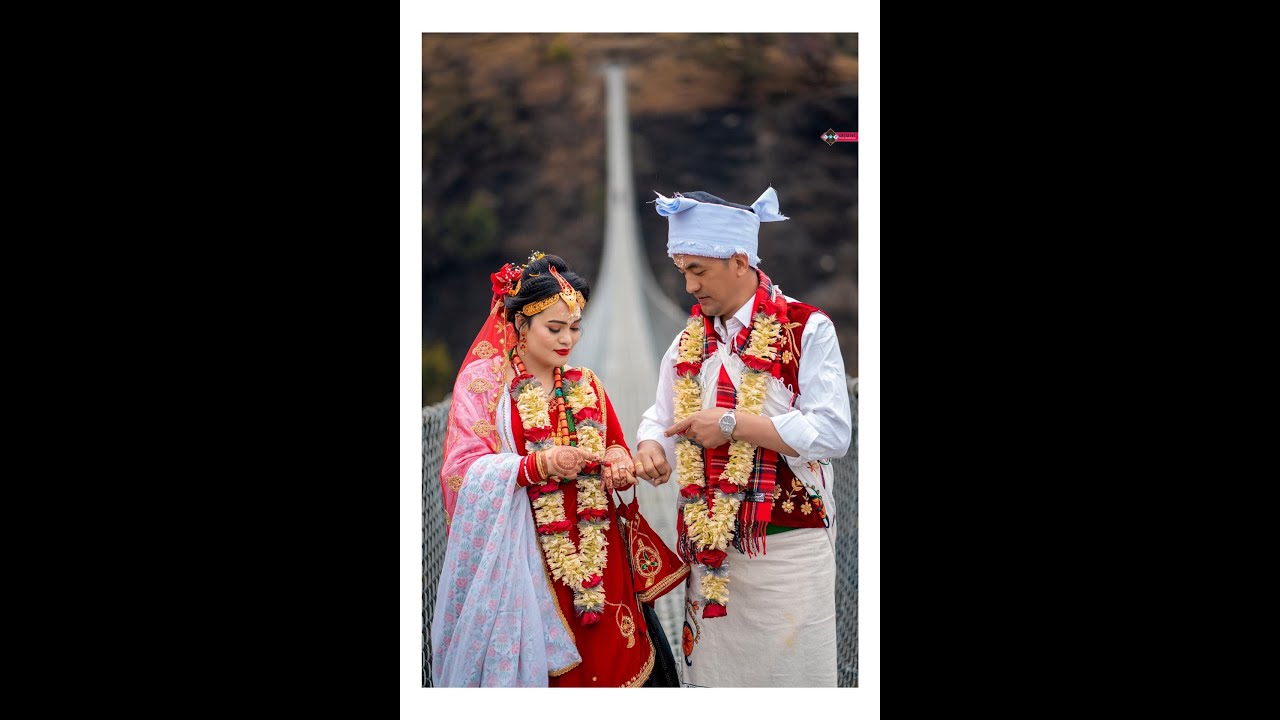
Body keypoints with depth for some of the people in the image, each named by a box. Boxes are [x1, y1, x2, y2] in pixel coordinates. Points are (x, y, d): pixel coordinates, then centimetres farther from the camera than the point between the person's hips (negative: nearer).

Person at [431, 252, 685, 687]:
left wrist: (618, 461, -7)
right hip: (517, 552, -5)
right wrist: (540, 464, -25)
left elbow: (615, 447, 17)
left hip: (591, 551, 5)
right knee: (526, 665, -5)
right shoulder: (483, 381, -4)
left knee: (601, 657, 2)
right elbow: (463, 471, -12)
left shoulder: (586, 386, 13)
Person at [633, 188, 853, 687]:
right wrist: (651, 448, -8)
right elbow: (662, 417, 16)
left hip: (786, 548, -5)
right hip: (708, 546, 5)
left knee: (790, 669, -1)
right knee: (713, 669, 10)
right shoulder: (689, 342, 11)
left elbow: (831, 434, -17)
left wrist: (732, 424, -18)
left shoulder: (806, 330, -9)